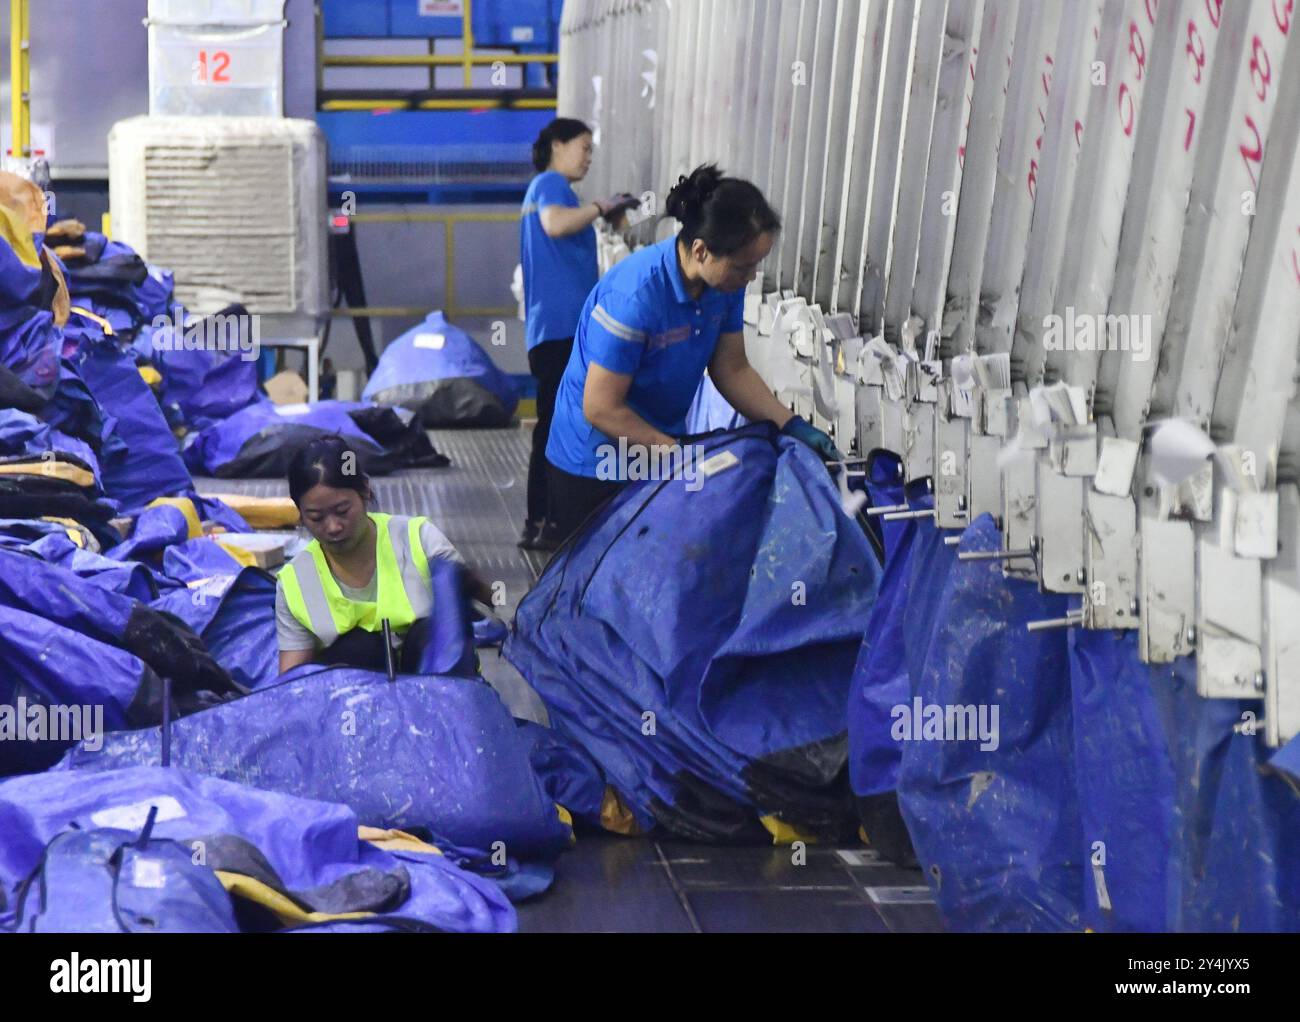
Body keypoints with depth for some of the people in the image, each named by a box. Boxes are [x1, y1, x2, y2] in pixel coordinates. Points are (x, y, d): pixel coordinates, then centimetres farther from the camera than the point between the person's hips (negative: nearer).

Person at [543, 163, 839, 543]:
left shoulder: (725, 282, -10)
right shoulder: (634, 294, -31)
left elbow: (732, 370, 1)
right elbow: (601, 408, -26)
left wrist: (791, 425, -11)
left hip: (664, 446, 6)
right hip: (595, 466, -6)